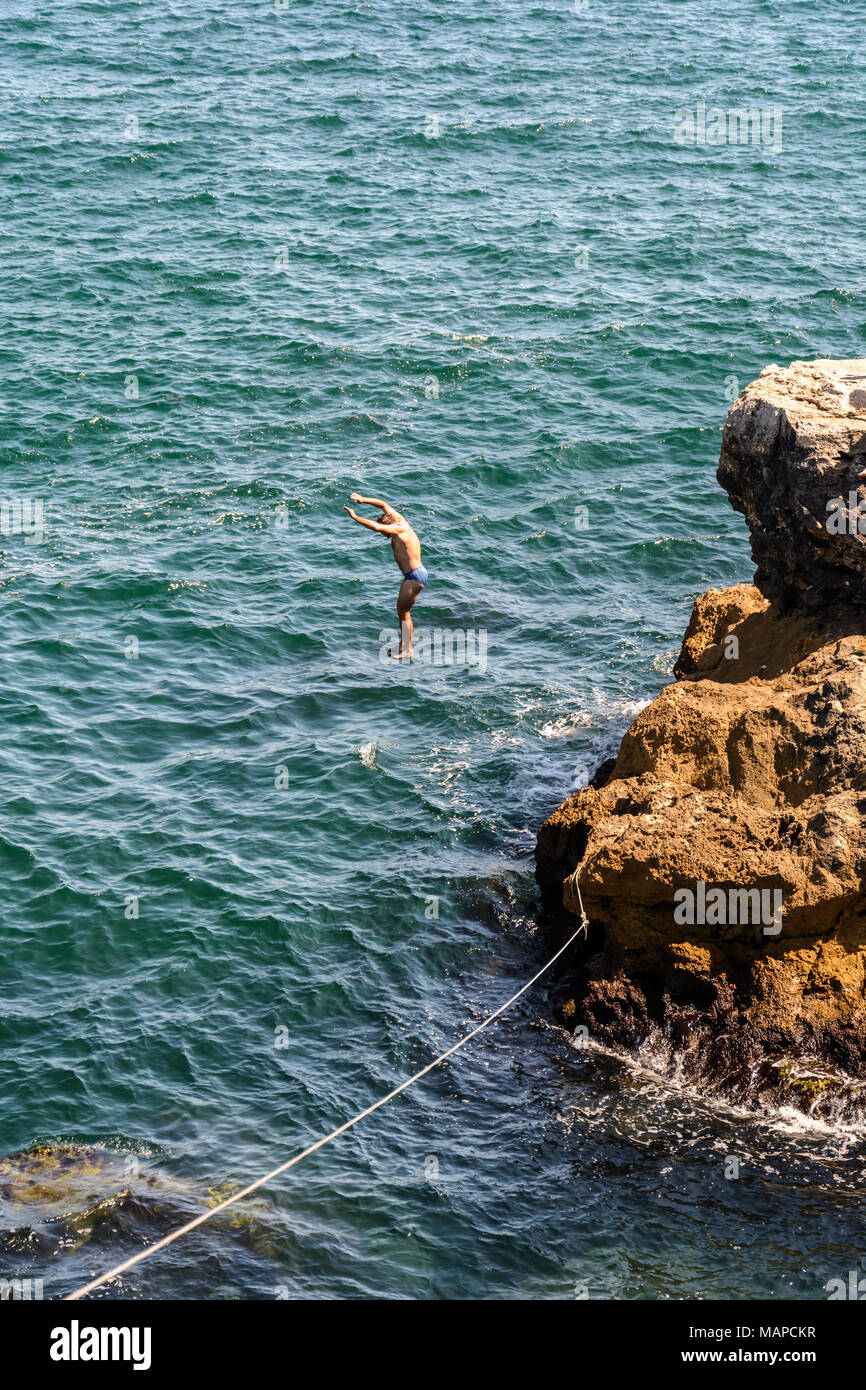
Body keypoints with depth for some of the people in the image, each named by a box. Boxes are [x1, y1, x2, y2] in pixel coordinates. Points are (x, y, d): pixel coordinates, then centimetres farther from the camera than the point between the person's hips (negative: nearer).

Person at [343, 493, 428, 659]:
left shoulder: (399, 529, -22)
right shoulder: (400, 520, 4)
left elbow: (376, 527, -37)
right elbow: (383, 505, 16)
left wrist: (355, 517, -30)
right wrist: (363, 500, 6)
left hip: (415, 576, -10)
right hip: (410, 575, 10)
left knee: (403, 612, -2)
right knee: (401, 610, 18)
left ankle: (408, 651, 5)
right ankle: (403, 644, 29)